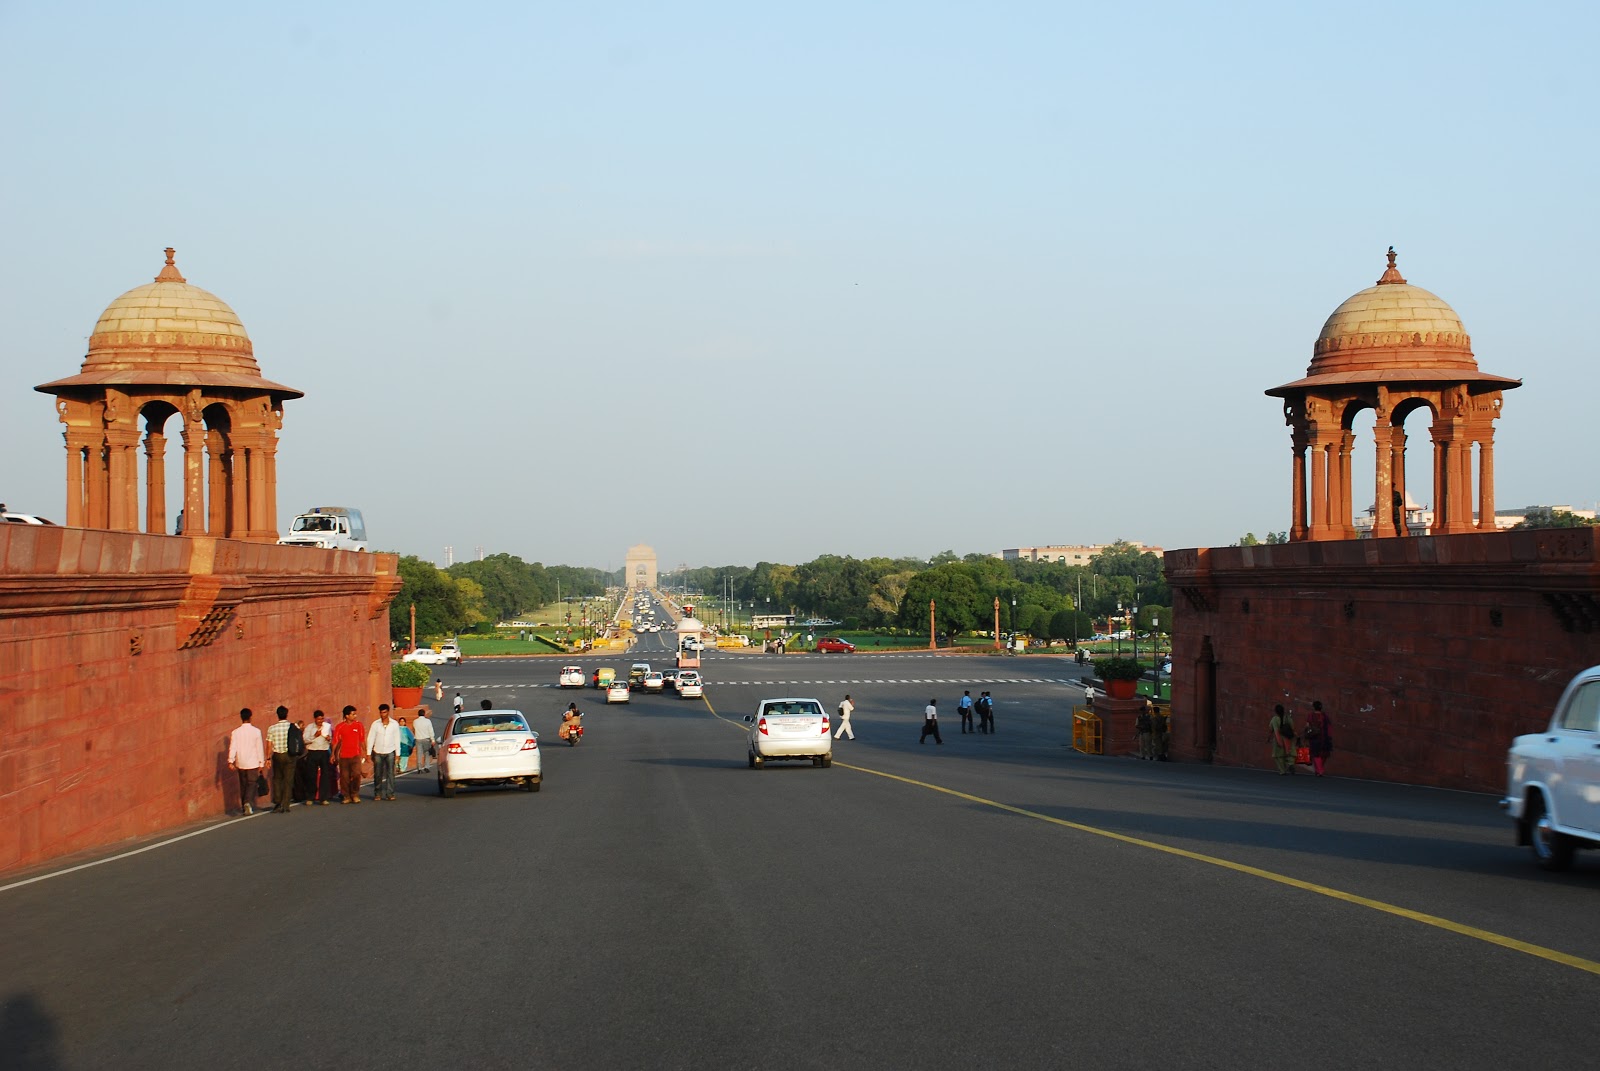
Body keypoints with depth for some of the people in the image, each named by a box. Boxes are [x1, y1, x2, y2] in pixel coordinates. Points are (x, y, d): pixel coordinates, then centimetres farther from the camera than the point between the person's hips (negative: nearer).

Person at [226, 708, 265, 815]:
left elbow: (233, 748, -7)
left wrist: (231, 761, -6)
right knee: (252, 783, 1)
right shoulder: (256, 731, -6)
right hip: (253, 763, -2)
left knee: (243, 785, 12)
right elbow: (260, 748, -2)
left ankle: (243, 807, 14)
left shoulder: (235, 732, -2)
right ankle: (247, 802, -23)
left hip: (240, 763, 2)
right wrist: (261, 762, 4)